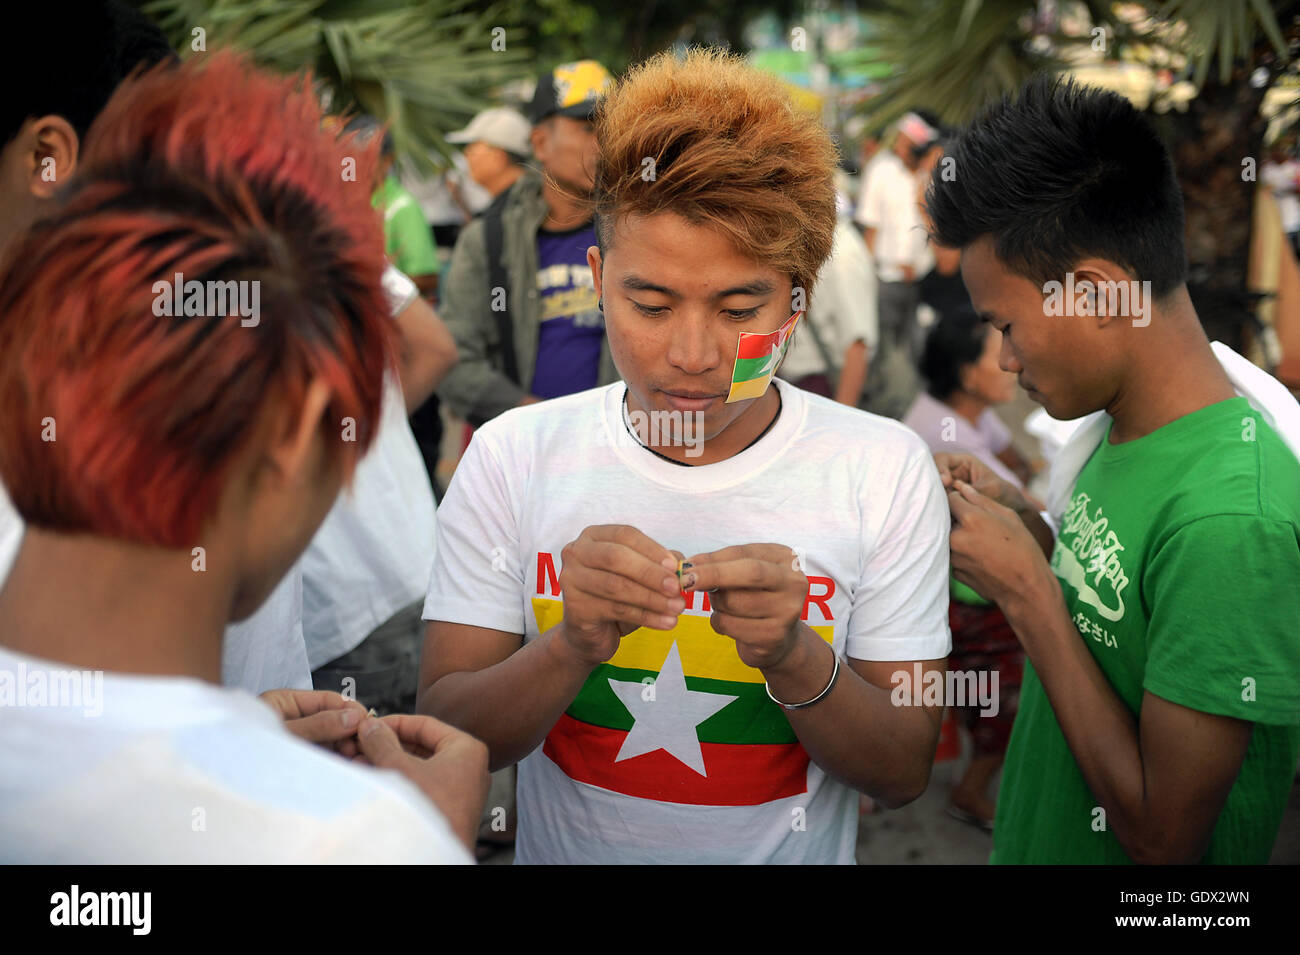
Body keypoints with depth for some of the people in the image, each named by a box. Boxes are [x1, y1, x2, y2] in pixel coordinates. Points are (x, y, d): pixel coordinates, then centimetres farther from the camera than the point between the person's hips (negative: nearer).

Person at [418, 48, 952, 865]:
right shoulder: (511, 458, -13)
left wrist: (793, 656, -29)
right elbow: (444, 742, -12)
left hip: (791, 850, 0)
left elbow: (903, 774, -12)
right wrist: (573, 645, -29)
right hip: (561, 849, 1)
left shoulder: (886, 472, -15)